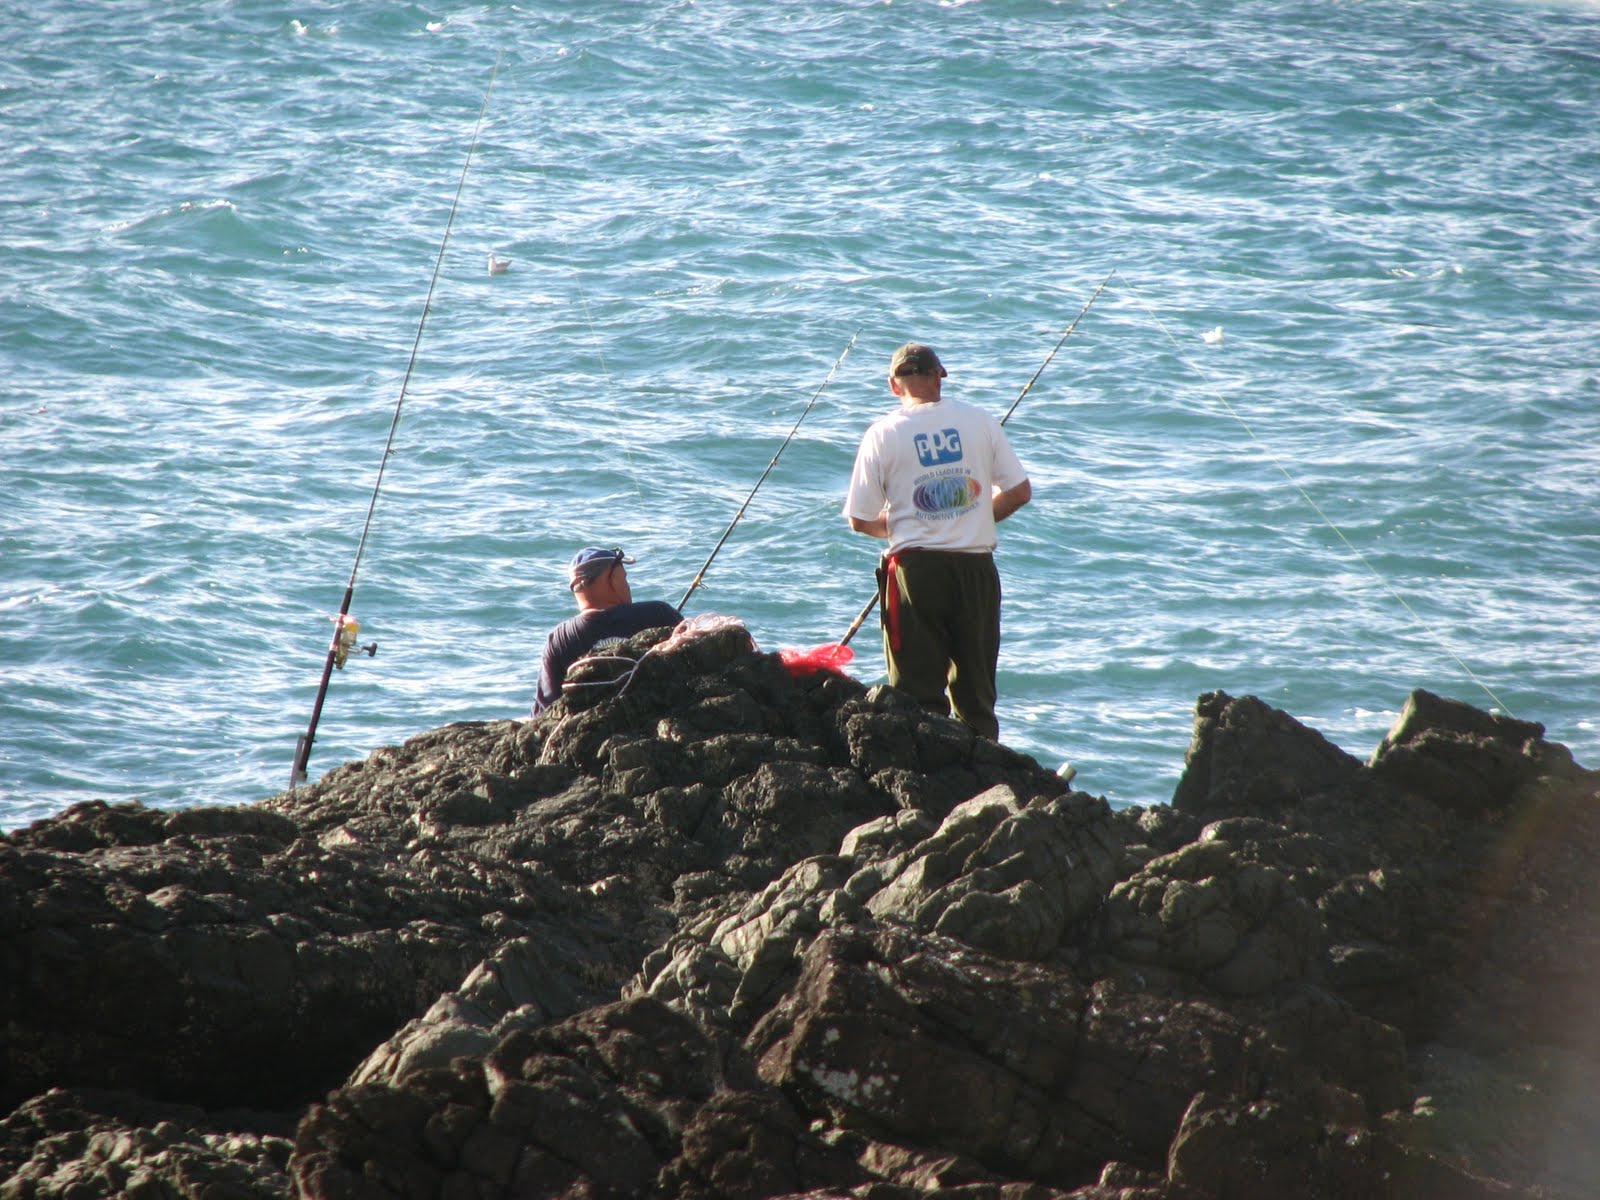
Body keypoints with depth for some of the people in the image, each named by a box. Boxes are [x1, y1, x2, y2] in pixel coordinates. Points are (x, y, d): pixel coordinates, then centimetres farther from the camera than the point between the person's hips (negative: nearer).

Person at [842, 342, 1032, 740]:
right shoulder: (979, 422, 2)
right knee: (976, 684, 12)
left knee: (919, 689, 3)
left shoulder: (884, 434, -4)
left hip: (916, 565, -2)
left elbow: (860, 520, -2)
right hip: (975, 563, 2)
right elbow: (1020, 492, 4)